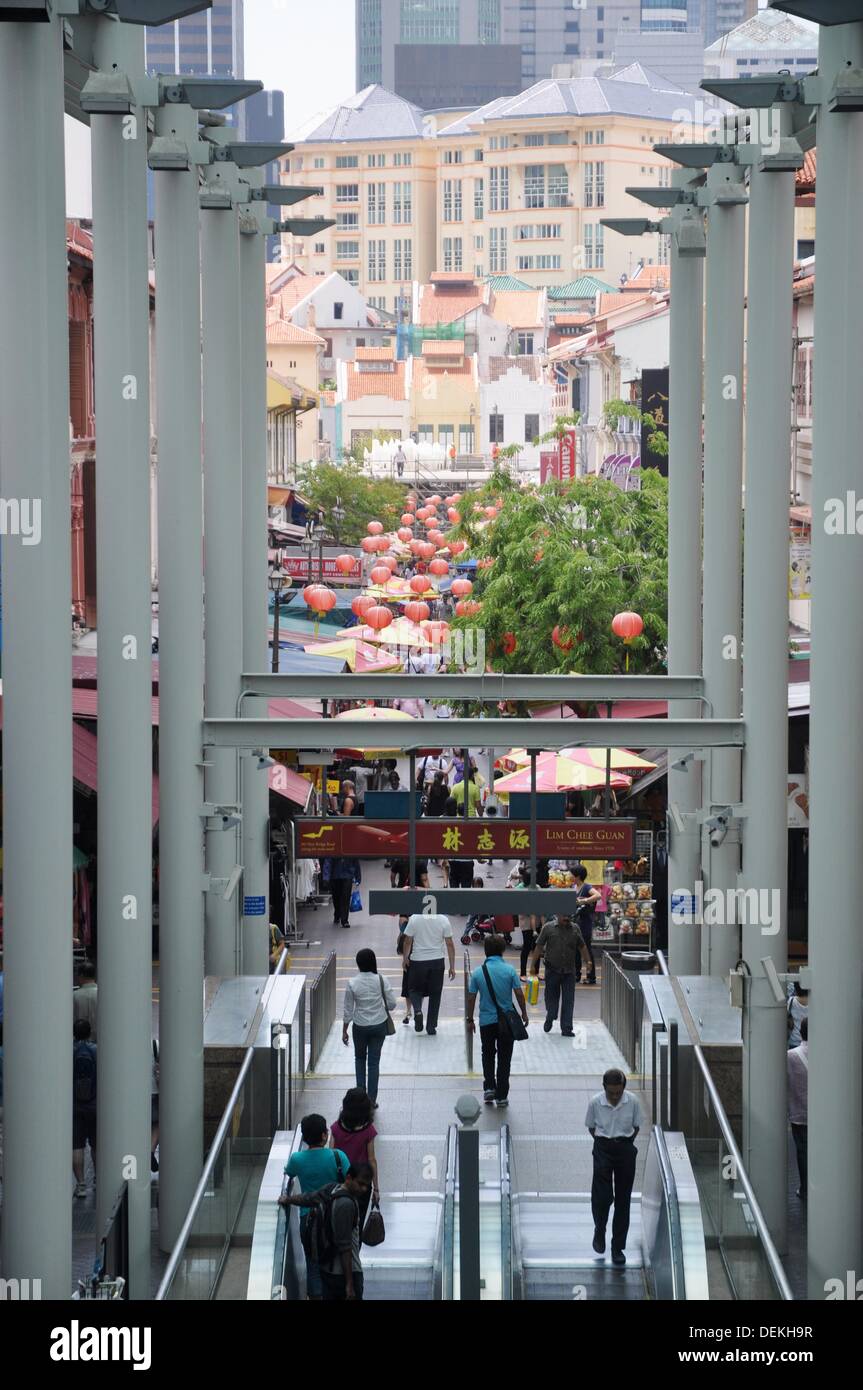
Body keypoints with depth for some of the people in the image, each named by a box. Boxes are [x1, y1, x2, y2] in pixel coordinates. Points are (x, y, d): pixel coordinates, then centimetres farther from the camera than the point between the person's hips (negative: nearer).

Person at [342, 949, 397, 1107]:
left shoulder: (352, 984, -15)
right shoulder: (380, 980, -13)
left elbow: (348, 1011, -9)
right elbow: (392, 1004, -7)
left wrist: (344, 1031, 4)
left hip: (360, 1027, -1)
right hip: (379, 1026, 1)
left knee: (360, 1058, 23)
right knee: (374, 1062, 10)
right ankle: (372, 1100, 11)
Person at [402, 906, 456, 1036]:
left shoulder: (414, 919, -8)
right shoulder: (443, 920, -5)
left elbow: (408, 941, -3)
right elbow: (450, 944, -3)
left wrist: (405, 958, 14)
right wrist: (452, 967, 4)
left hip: (418, 961, -1)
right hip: (437, 962, 1)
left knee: (415, 990, 17)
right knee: (435, 994, 12)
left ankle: (417, 1010, -12)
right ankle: (431, 1027, 13)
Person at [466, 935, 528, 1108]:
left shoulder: (478, 972, -5)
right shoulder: (509, 970, -10)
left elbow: (471, 998, -1)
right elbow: (519, 994, -8)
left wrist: (470, 1019, 11)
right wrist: (524, 1013, 8)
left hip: (486, 1021, 1)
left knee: (488, 1054, 21)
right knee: (504, 1058, 7)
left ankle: (489, 1087, 9)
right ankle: (501, 1096, 7)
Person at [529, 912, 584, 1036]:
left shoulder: (575, 929, 4)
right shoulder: (548, 928, -2)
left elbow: (581, 946, 13)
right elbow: (539, 947, 0)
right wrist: (533, 965, -2)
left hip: (569, 970, 1)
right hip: (552, 969, -1)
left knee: (568, 1000, -1)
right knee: (551, 997, 10)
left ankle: (566, 1028, 3)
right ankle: (549, 1019, 35)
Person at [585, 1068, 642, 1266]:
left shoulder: (632, 1102, -9)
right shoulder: (596, 1102, -11)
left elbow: (636, 1127, 6)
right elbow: (591, 1127, 4)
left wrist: (625, 1144, 1)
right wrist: (603, 1143, -1)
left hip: (625, 1148, 1)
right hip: (603, 1149, -1)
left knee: (622, 1199, 3)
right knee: (602, 1195, -9)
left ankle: (618, 1248, 10)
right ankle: (599, 1231, 23)